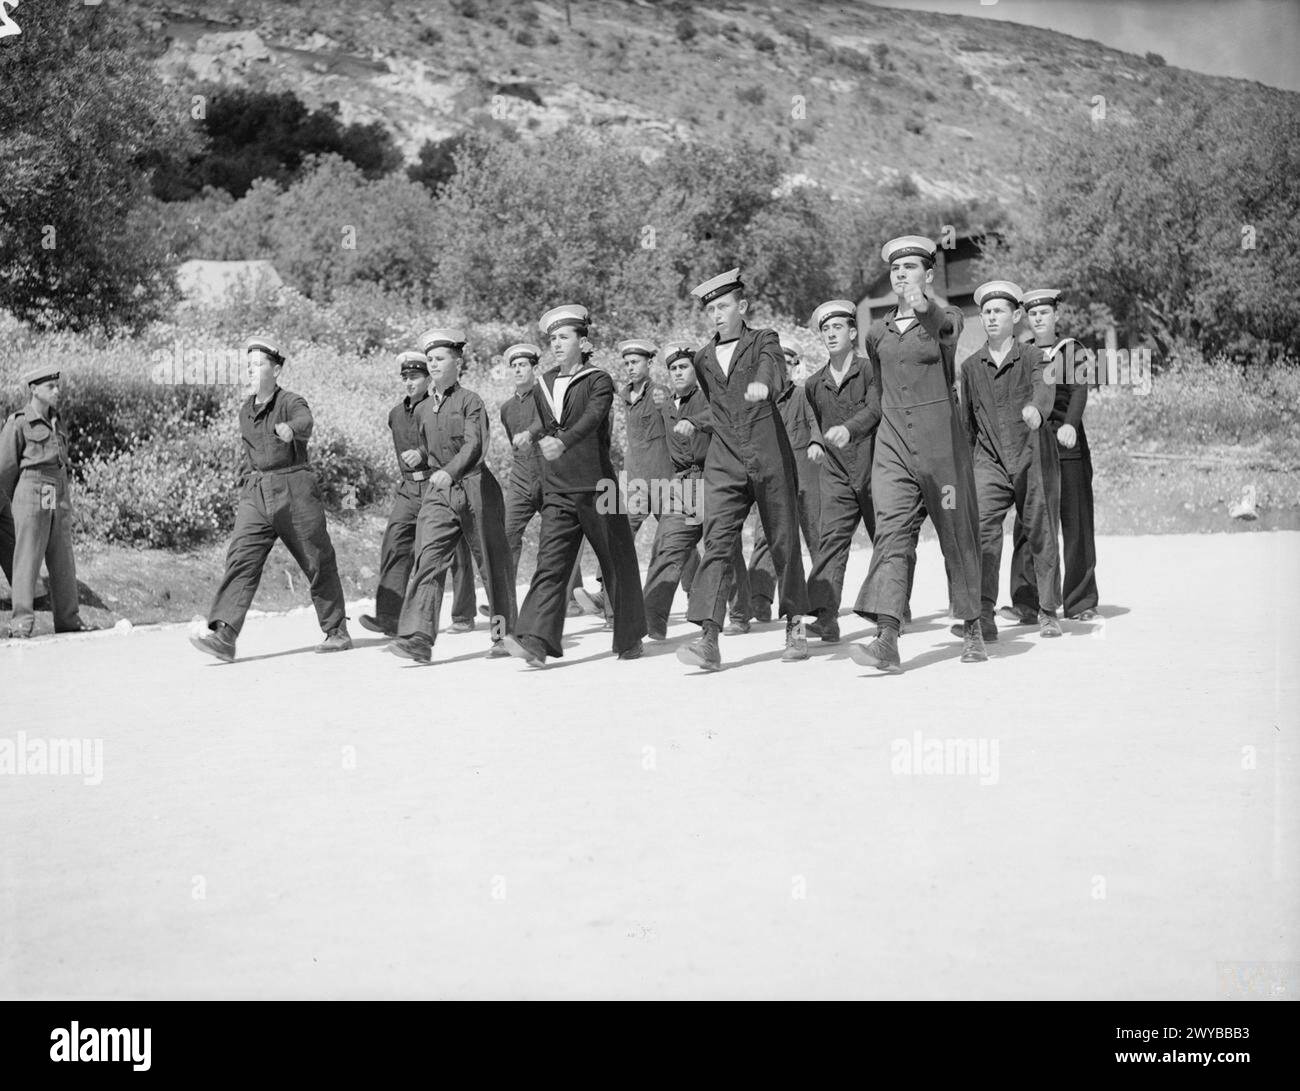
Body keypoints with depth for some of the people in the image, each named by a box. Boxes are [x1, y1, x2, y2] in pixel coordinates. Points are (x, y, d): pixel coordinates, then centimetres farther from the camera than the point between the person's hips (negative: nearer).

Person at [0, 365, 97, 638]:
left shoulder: (55, 421, 15)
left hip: (59, 499, 7)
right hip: (31, 495, -6)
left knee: (63, 561, 8)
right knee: (26, 559, -5)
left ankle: (68, 619, 13)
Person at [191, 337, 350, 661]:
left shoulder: (291, 402, -7)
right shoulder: (245, 411, 13)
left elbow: (305, 423, -31)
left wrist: (290, 429, -53)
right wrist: (244, 491, 21)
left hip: (294, 490, -5)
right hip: (256, 493, 5)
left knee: (318, 562, 5)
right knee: (241, 558, -10)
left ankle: (337, 631, 21)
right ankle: (223, 635, -17)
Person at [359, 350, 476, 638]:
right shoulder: (395, 414, 15)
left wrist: (423, 454, -26)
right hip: (409, 489, 5)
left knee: (456, 553, 4)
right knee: (395, 545, -11)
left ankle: (463, 616, 18)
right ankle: (388, 617, -17)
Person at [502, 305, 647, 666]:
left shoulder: (599, 382, -5)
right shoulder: (543, 387, 12)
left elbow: (591, 418, -24)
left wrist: (563, 442, -39)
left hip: (597, 488, -4)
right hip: (557, 491, 4)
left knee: (617, 565, 6)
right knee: (549, 565, -9)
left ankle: (630, 639, 21)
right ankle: (536, 641, -18)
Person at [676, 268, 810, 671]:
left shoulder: (764, 341, 1)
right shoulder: (703, 359, 14)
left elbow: (776, 372, -22)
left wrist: (762, 384, -44)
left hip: (770, 459, -2)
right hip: (724, 464, 3)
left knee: (784, 542, 5)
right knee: (717, 543, -11)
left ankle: (795, 626, 22)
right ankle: (708, 638, -20)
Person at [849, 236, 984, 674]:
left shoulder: (946, 319, 1)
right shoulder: (878, 333, 12)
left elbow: (947, 330, -24)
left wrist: (924, 306, -42)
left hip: (941, 439, -3)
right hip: (892, 442, 3)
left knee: (957, 537, 6)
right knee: (891, 534, -12)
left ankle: (972, 628, 23)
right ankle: (888, 641, -23)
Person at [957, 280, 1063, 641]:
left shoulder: (1033, 357, 1)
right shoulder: (970, 366, 9)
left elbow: (1046, 388, -21)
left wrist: (1035, 408, -44)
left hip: (1034, 459, -1)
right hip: (990, 462, 1)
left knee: (1042, 537, 6)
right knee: (982, 529, -18)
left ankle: (1048, 612, 22)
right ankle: (983, 613, -20)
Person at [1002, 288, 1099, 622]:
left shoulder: (1074, 352, 3)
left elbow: (1079, 391, -13)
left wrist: (1070, 424, -31)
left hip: (1069, 447, -2)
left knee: (1076, 525, 2)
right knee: (1028, 524, -8)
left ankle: (1081, 603, 12)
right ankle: (1027, 603, -10)